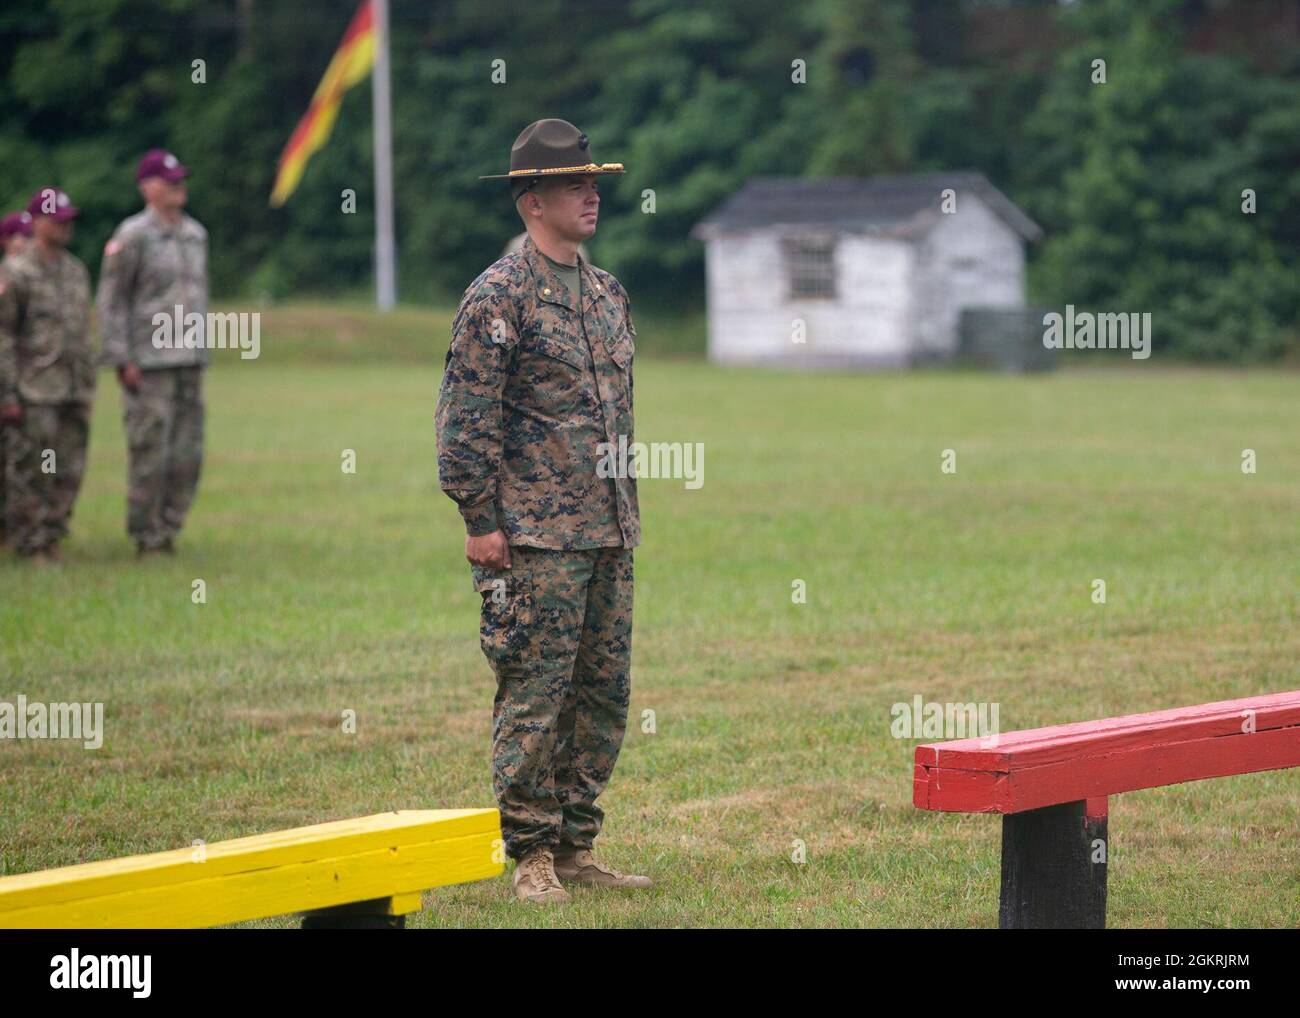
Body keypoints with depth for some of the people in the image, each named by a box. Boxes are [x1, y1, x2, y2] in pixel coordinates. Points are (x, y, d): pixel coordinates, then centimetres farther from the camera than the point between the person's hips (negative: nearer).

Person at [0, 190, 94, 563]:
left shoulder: (77, 270, 14)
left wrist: (89, 386, 16)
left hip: (75, 391, 6)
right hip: (34, 393, -6)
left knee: (69, 474, 4)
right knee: (31, 473, -4)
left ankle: (51, 538, 13)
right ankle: (30, 545, 2)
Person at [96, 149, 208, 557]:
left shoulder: (196, 234, 14)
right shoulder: (133, 235, -7)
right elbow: (110, 299, -7)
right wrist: (122, 359, -12)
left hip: (189, 362, 7)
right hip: (148, 365, -7)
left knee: (187, 454, 5)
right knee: (149, 453, -6)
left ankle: (168, 531, 14)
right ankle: (146, 536, 3)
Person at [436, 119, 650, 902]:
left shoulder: (607, 293, 16)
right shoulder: (499, 295, -8)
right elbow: (467, 418, -10)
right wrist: (480, 521, -13)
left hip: (609, 536, 8)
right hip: (537, 537, -8)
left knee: (604, 696, 9)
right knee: (534, 697, -5)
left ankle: (577, 847, 17)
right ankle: (532, 858, 1)